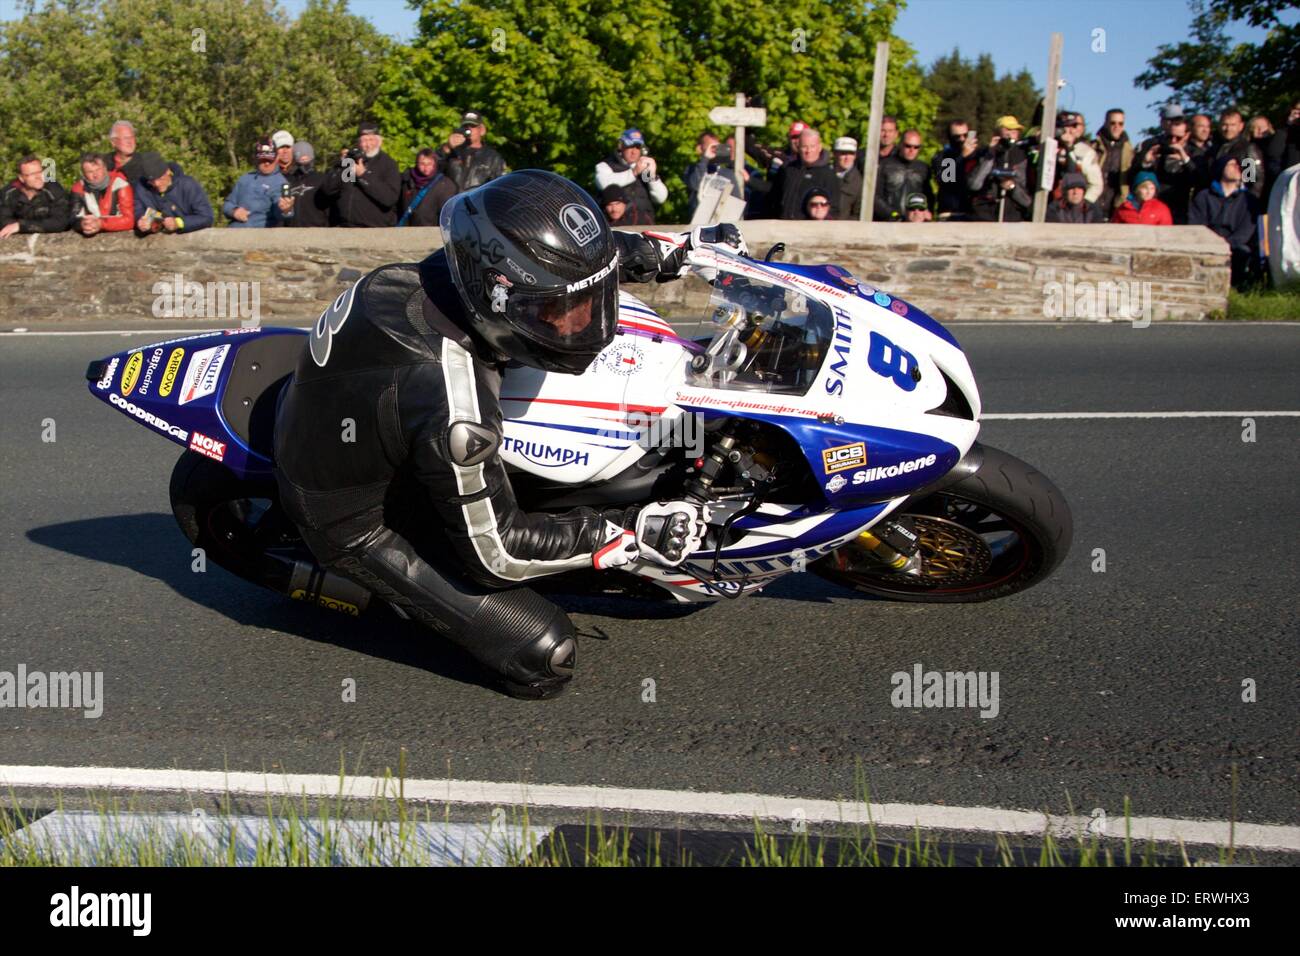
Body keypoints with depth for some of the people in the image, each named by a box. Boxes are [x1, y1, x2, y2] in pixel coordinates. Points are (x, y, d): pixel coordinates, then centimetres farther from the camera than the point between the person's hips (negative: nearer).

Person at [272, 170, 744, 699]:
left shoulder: (456, 267, -18)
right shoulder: (453, 407, -39)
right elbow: (495, 549, -25)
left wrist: (679, 248, -2)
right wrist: (636, 535, -25)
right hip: (357, 521, -8)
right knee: (545, 655, -12)